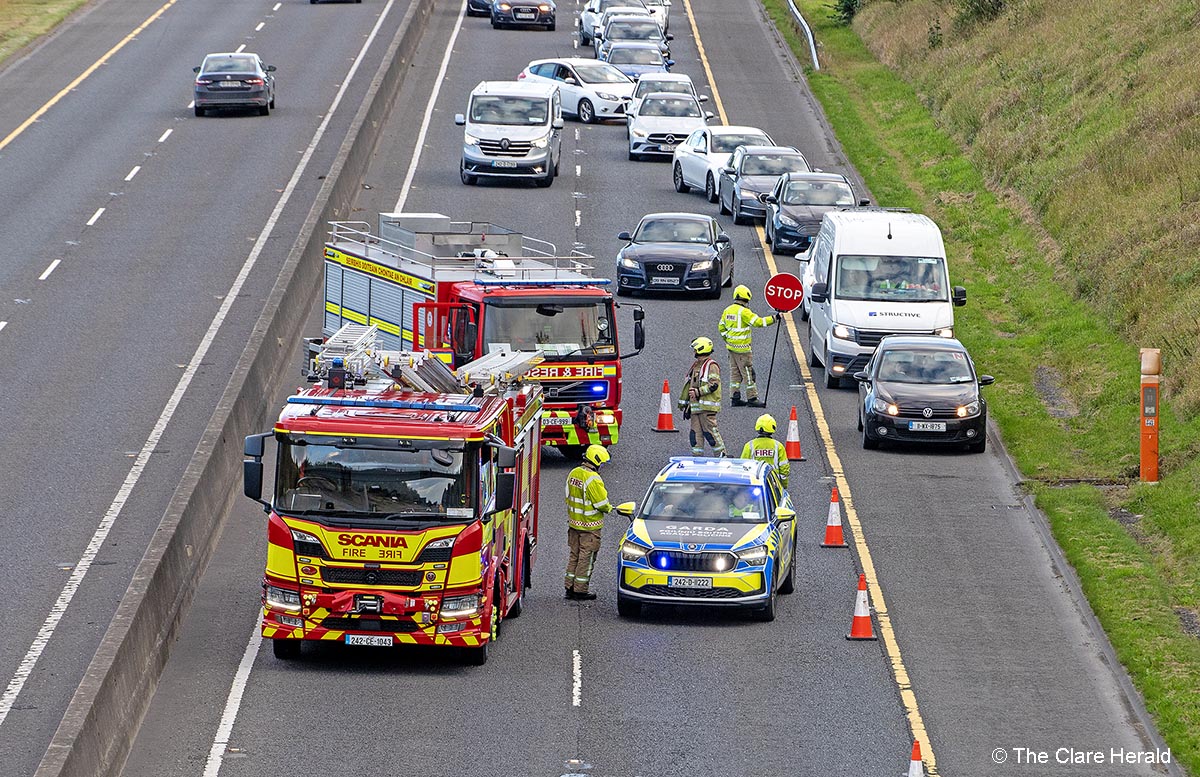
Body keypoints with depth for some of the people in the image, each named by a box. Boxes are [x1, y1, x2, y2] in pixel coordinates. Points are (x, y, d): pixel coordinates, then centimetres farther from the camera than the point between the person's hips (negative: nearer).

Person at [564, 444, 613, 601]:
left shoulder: (573, 474, 3)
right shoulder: (593, 479, -22)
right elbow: (602, 503, -20)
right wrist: (609, 509, 1)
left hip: (574, 522, 8)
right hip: (590, 526, -8)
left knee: (574, 555, 16)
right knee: (587, 557, 3)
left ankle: (570, 587, 20)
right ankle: (580, 590, 7)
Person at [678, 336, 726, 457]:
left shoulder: (711, 366, -9)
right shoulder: (696, 365, 19)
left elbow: (714, 385, -19)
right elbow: (689, 385, 25)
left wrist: (698, 392, -20)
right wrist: (684, 403, 25)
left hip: (707, 406, -9)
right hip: (695, 405, 9)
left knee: (710, 431, -8)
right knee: (696, 432, 6)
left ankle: (721, 455, -1)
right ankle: (697, 456, 9)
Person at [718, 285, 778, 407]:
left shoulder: (728, 310, 8)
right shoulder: (744, 312, -17)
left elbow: (721, 327, 16)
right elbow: (758, 322, -23)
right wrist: (773, 319, -14)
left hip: (731, 346, 8)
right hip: (742, 349, -8)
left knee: (735, 372, 14)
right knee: (748, 372, -1)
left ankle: (735, 398, 16)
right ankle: (752, 398, 3)